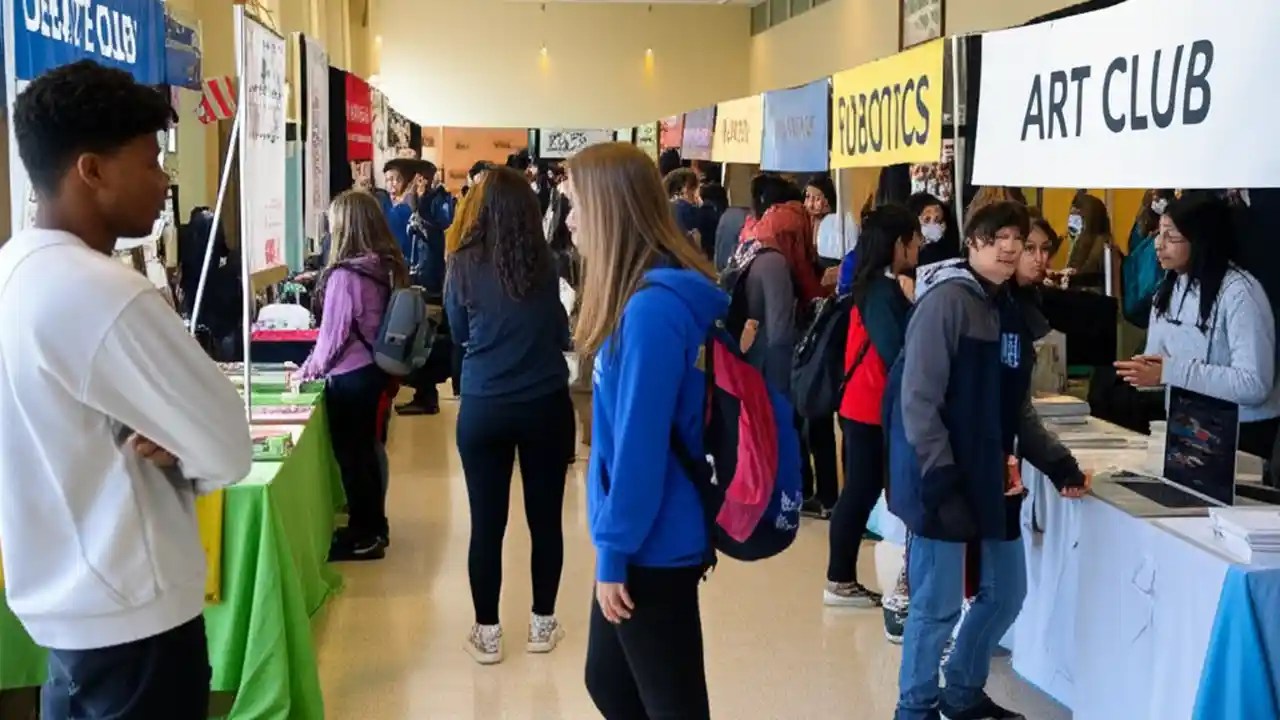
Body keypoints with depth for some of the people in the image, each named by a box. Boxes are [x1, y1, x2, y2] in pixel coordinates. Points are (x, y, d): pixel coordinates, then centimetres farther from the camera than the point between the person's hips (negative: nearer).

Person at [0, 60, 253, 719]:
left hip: (59, 594, 9)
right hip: (127, 611, -9)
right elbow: (230, 451, -21)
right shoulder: (104, 294, -24)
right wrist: (177, 451, -1)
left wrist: (161, 441, -6)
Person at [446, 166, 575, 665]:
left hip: (483, 408, 0)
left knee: (486, 522, 7)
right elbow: (565, 334, 7)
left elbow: (458, 333, 8)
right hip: (546, 404, 1)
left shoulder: (464, 265, -6)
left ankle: (487, 632, 16)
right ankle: (542, 624, 24)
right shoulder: (548, 264, -5)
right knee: (545, 518, 12)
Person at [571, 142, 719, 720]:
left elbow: (639, 442, -24)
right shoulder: (652, 295, 7)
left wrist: (614, 551, -16)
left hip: (651, 547, -10)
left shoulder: (652, 307, -23)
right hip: (643, 540, 10)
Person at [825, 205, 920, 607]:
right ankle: (841, 582, 7)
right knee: (862, 492, -2)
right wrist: (913, 306, -18)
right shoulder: (885, 290, -16)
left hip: (867, 408, 9)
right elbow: (896, 352, -23)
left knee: (862, 492, 12)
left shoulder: (878, 286, 12)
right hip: (871, 411, -9)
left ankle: (841, 581, 19)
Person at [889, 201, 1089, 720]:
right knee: (937, 606, 0)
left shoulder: (1013, 310, 13)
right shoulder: (946, 300, -13)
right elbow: (918, 401, -18)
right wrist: (942, 482, -21)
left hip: (991, 478, 9)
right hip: (943, 480, -9)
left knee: (1006, 593, 18)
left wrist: (1058, 463, 9)